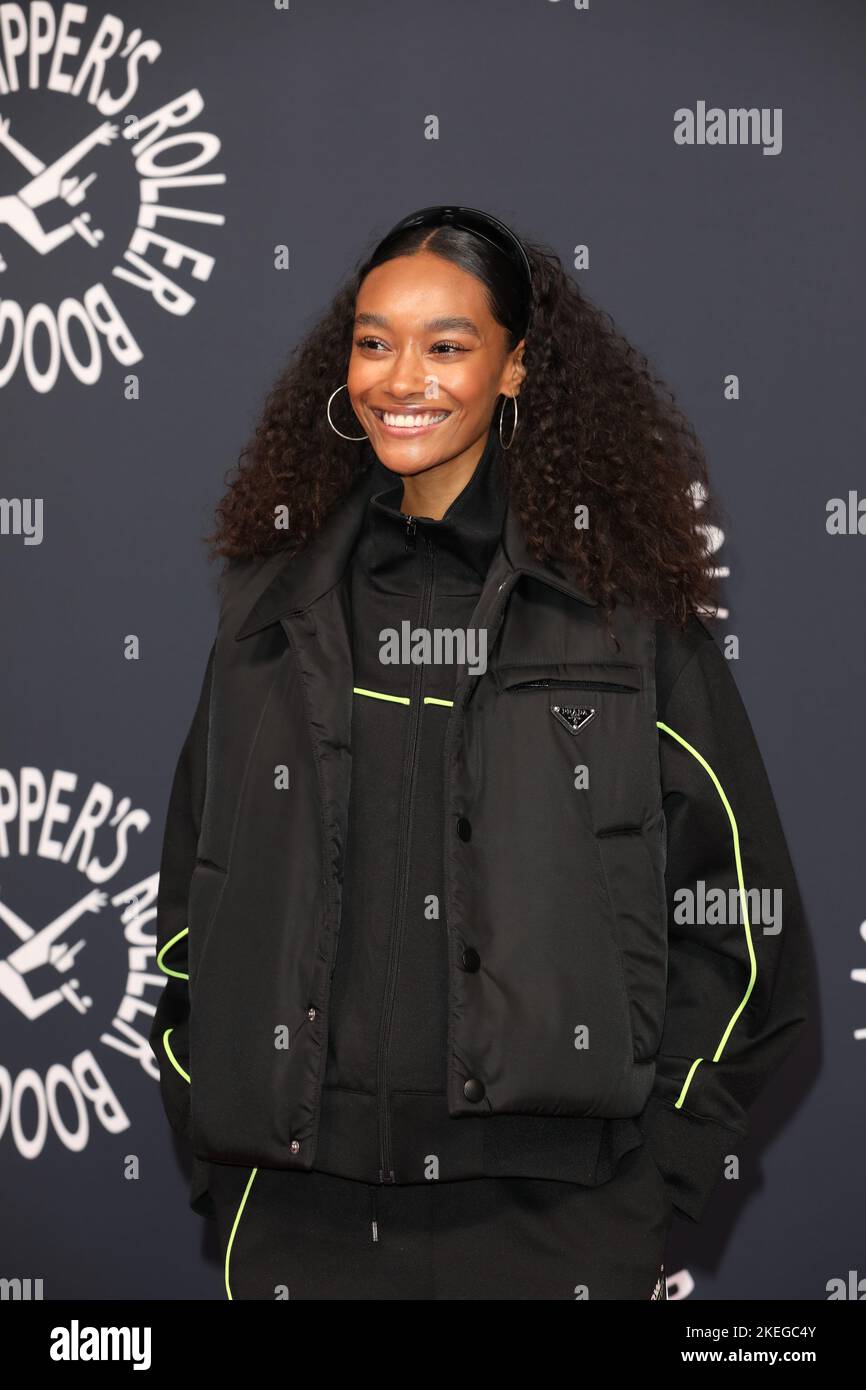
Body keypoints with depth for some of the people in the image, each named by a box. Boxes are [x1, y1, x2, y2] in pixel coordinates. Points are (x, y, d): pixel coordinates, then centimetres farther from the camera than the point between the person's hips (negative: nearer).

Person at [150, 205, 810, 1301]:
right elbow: (189, 903, 12)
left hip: (549, 1218, -2)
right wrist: (222, 1166, 5)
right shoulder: (275, 607, 8)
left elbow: (739, 920, 0)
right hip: (298, 1215, 3)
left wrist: (649, 1175, -4)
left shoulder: (620, 605, -1)